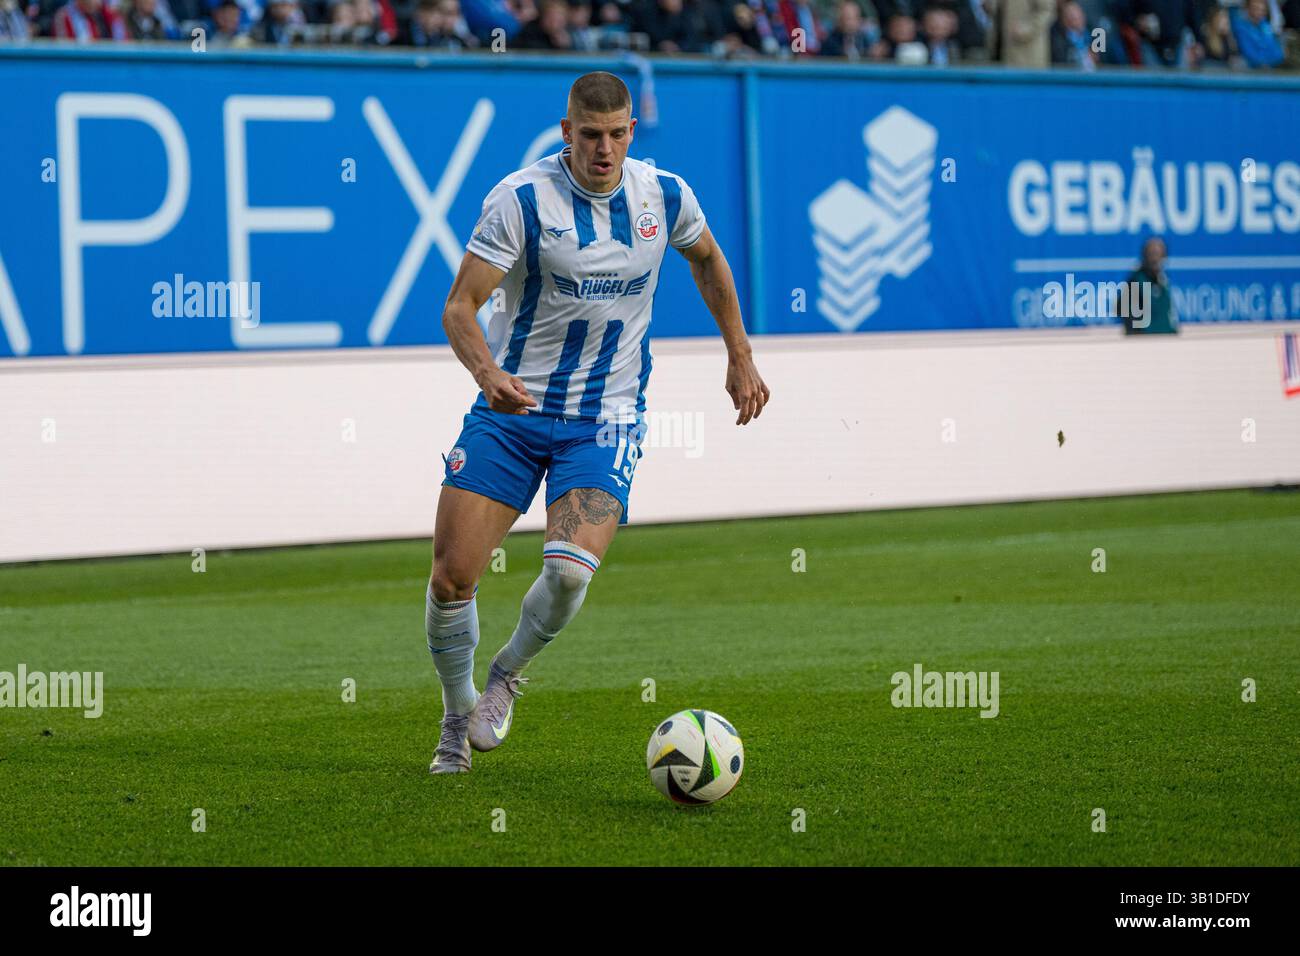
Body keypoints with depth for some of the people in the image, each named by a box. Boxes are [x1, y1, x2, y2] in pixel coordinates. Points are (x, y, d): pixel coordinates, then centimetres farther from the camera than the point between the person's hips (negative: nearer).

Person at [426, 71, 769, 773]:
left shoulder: (665, 195, -1)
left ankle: (507, 674, 9)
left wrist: (739, 357, 22)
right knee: (451, 577, -7)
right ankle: (458, 717, 21)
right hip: (511, 406, -1)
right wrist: (488, 374, -33)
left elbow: (707, 260, 22)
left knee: (569, 570, -23)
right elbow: (461, 306, -14)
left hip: (603, 422, 1)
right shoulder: (522, 199, -12)